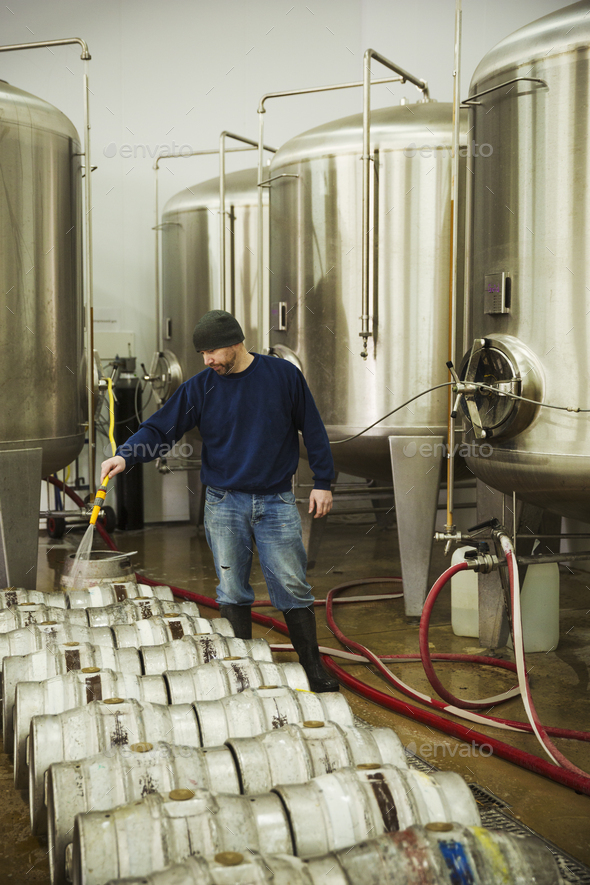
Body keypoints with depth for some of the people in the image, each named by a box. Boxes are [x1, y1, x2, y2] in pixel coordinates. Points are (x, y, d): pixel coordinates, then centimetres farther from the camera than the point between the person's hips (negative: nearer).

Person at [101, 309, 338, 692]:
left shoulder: (283, 375, -1)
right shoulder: (199, 388, 0)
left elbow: (313, 429, 4)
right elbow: (159, 429, -2)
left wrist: (323, 482, 2)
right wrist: (125, 455, -20)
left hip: (277, 501, -1)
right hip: (224, 505, 1)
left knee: (293, 587, 2)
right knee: (232, 591, 5)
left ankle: (314, 669, 15)